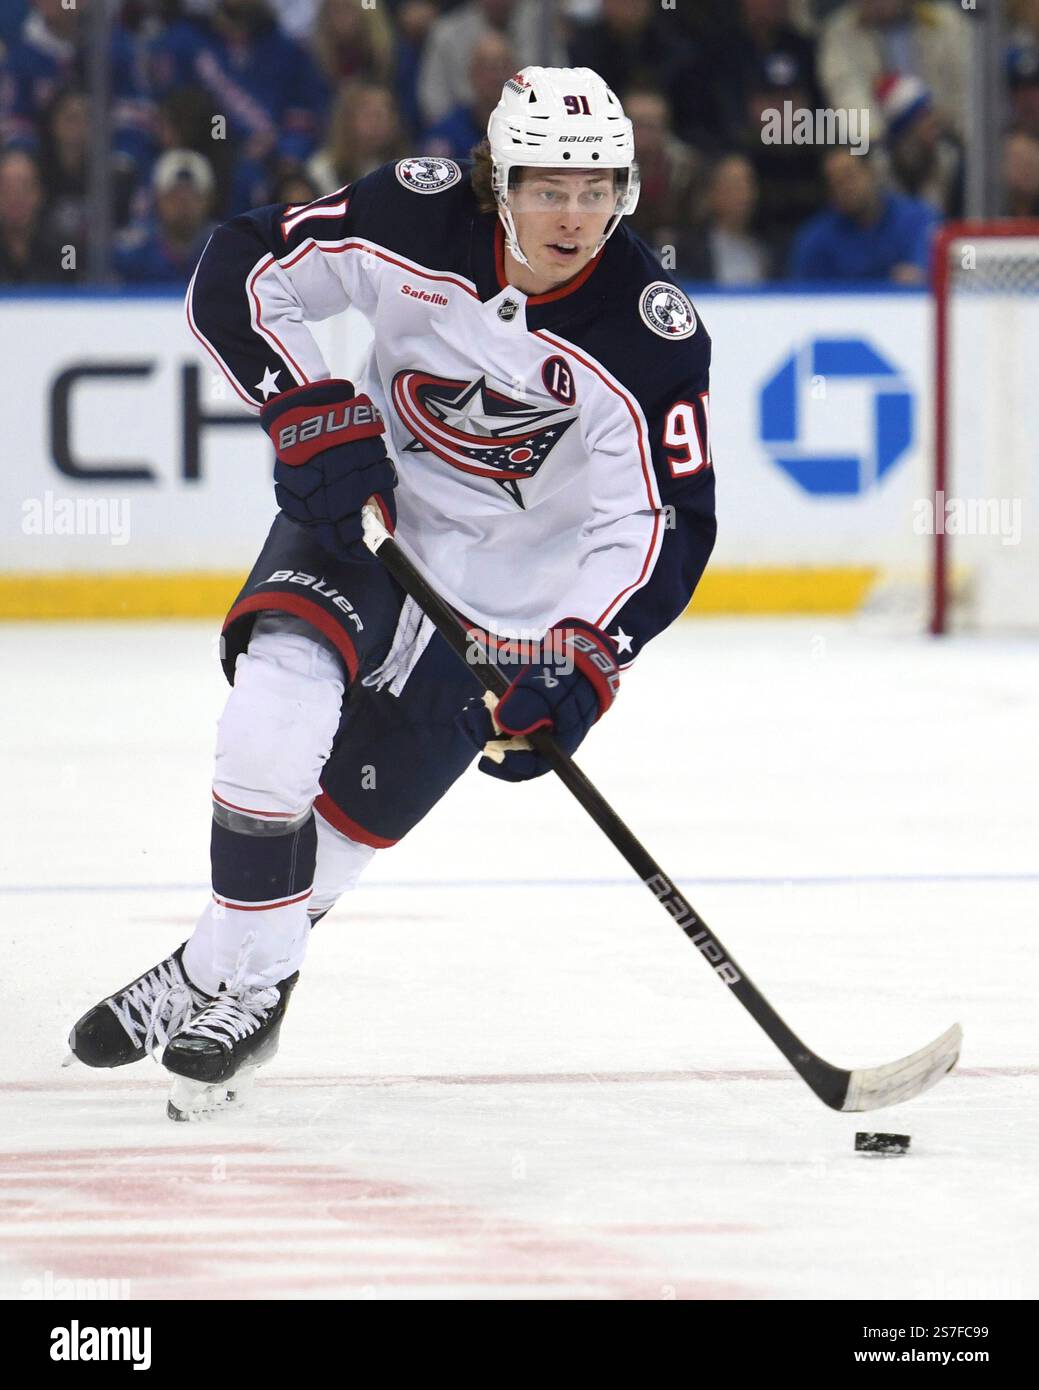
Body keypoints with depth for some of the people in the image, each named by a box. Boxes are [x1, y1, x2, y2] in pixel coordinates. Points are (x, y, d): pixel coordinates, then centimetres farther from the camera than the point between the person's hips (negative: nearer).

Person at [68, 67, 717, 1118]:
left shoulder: (651, 338, -24)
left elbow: (664, 526, -23)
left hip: (513, 575, -1)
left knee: (363, 795, -4)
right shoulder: (414, 218, -19)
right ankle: (229, 965, -6)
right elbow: (240, 273, -10)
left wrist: (582, 666, -34)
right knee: (279, 694, -22)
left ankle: (241, 978, 19)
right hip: (366, 499, 1)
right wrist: (309, 412, -22)